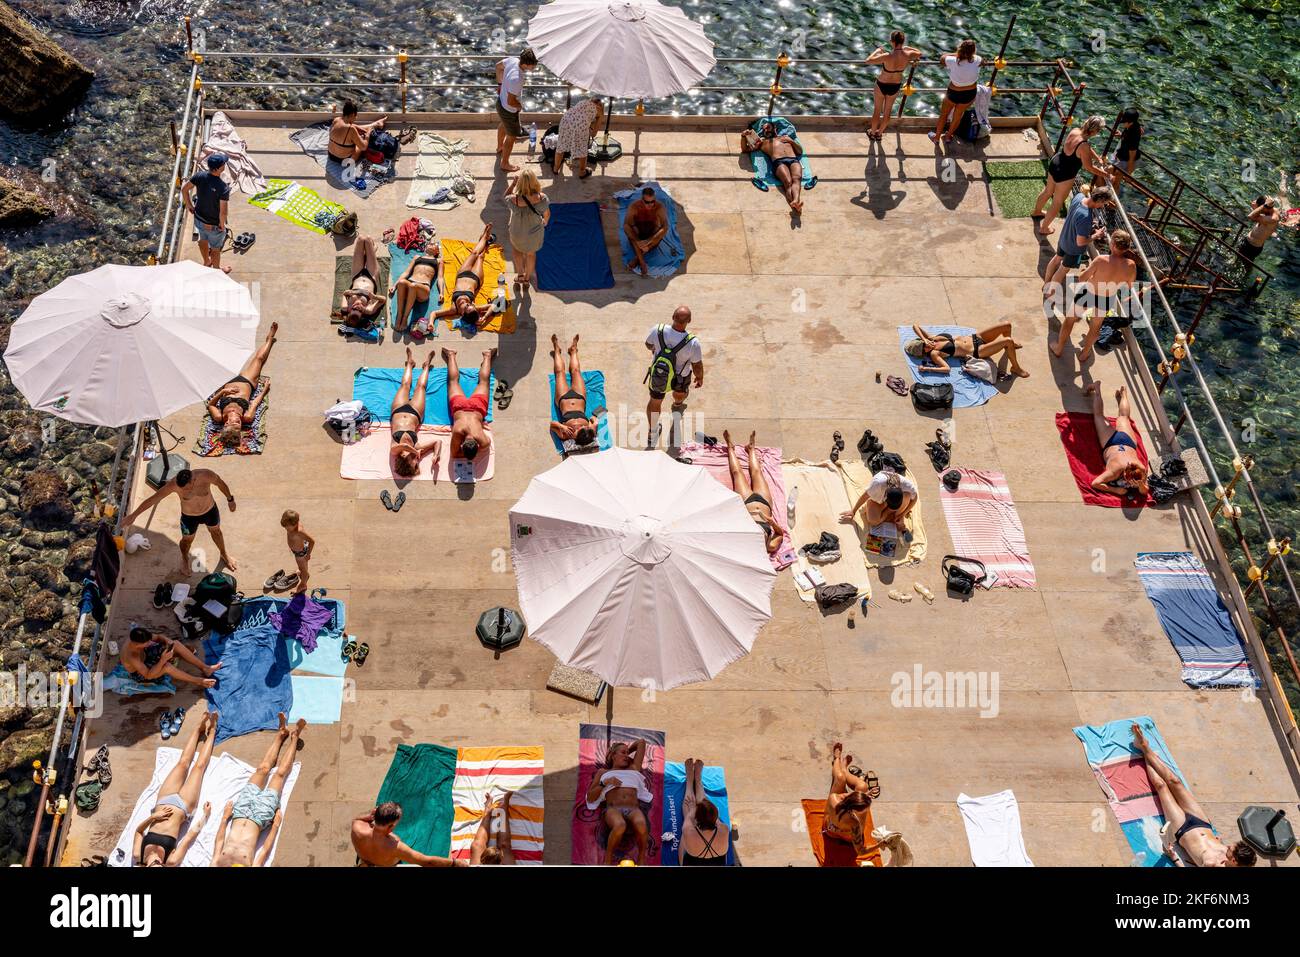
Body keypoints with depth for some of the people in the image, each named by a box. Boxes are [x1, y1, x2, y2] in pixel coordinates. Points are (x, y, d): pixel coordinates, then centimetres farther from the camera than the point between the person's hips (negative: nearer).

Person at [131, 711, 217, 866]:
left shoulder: (138, 856, -26)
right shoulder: (170, 862, -32)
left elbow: (138, 830, -9)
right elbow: (192, 833, -20)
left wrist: (152, 817, -28)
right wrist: (205, 815, -10)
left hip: (164, 801, 2)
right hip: (182, 806, -2)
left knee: (183, 763, 8)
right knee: (199, 766, 6)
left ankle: (200, 728, 33)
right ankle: (211, 731, 32)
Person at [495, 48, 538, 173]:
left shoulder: (512, 59, -17)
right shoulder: (516, 79, -42)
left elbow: (498, 66, 4)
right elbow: (511, 101, -34)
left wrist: (500, 84, 15)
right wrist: (520, 106, -13)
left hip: (500, 101, 9)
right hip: (509, 110, -9)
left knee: (504, 125, 36)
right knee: (511, 137, 14)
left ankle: (499, 148, 63)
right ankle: (505, 165, 33)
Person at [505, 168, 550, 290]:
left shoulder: (514, 200, -34)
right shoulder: (541, 198, -30)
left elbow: (506, 196, -6)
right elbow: (547, 215, -8)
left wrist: (513, 183, -9)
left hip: (517, 235, -1)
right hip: (535, 234, 1)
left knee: (516, 248, 35)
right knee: (531, 253, 32)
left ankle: (520, 274, 43)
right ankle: (527, 279, 52)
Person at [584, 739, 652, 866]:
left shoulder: (633, 769, 33)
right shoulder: (603, 773, 28)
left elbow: (641, 742, 40)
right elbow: (590, 798, 16)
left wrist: (628, 751, 49)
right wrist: (604, 783, 5)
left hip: (633, 809, 2)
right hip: (613, 809, -2)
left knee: (641, 825, -37)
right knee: (619, 825, -40)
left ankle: (641, 858, -14)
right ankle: (608, 859, -17)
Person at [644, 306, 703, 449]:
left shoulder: (657, 331, -29)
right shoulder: (693, 343, -36)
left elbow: (648, 344, -5)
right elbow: (697, 367, -19)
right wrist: (700, 378, 4)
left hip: (657, 376, 1)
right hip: (680, 378, -1)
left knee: (655, 402, 28)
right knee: (680, 392, 37)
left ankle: (652, 435, 44)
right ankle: (677, 405, 71)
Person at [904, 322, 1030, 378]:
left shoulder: (931, 338, -4)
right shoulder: (934, 353, -22)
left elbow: (915, 326, -7)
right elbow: (946, 368, -32)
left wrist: (925, 339, -20)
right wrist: (927, 369, -39)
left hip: (974, 337, 8)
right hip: (976, 352, -8)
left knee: (1007, 325, 8)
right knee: (1008, 341, -23)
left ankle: (1008, 346, 41)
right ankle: (1016, 368, 2)